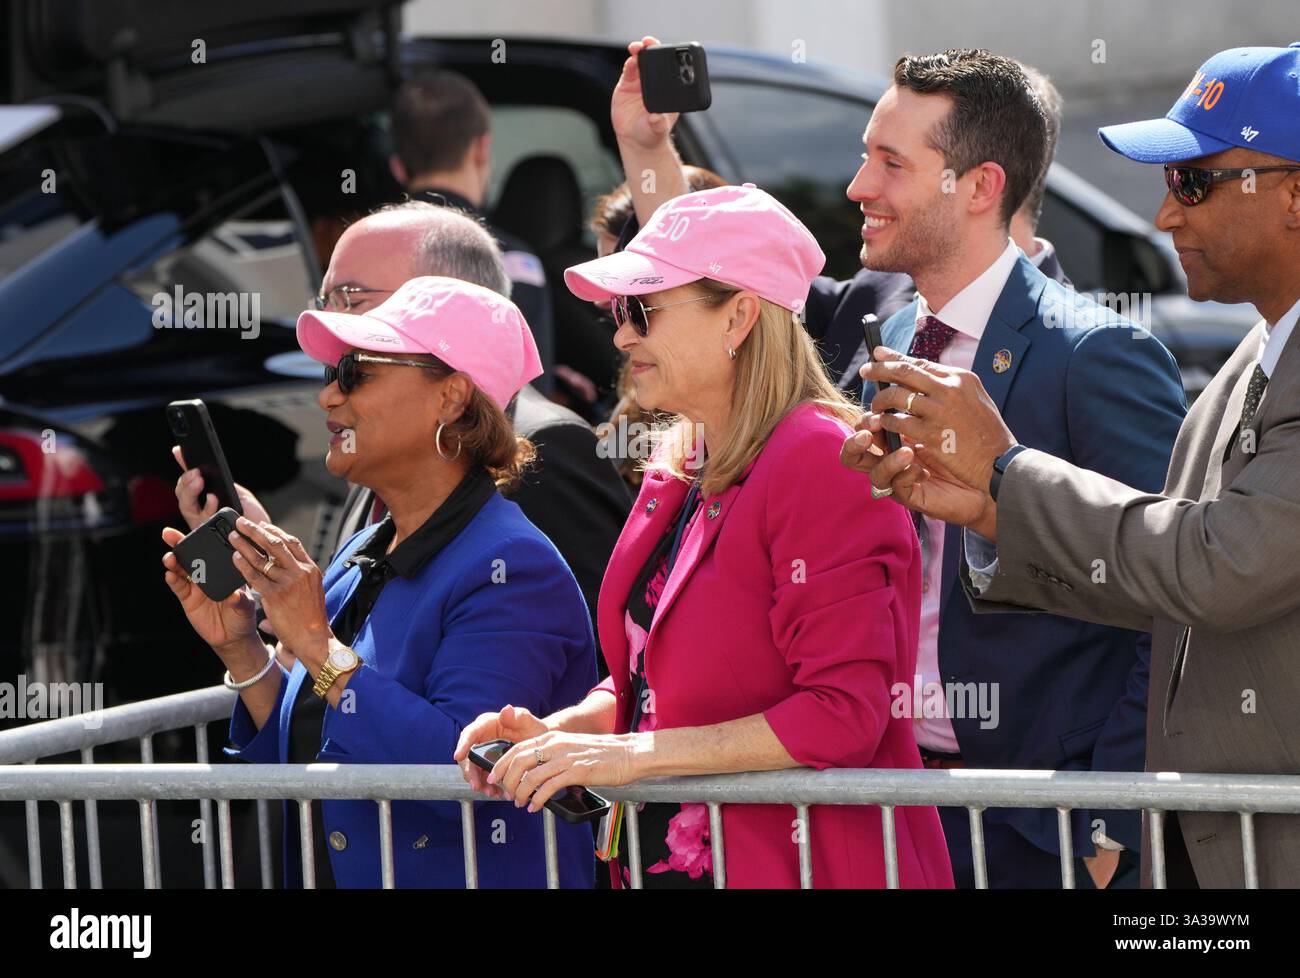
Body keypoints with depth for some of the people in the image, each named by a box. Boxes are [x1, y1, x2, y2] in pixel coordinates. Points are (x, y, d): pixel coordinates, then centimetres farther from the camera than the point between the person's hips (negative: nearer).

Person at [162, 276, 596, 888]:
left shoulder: (509, 569, -12)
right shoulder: (358, 562, 11)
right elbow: (306, 758, 14)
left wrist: (319, 646, -20)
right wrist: (241, 649, 2)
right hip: (336, 877, 6)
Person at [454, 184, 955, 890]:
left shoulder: (819, 463, -16)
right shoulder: (678, 471, 10)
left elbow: (843, 713, -22)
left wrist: (633, 754, -21)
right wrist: (561, 730, 0)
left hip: (803, 865, -8)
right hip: (664, 857, 8)